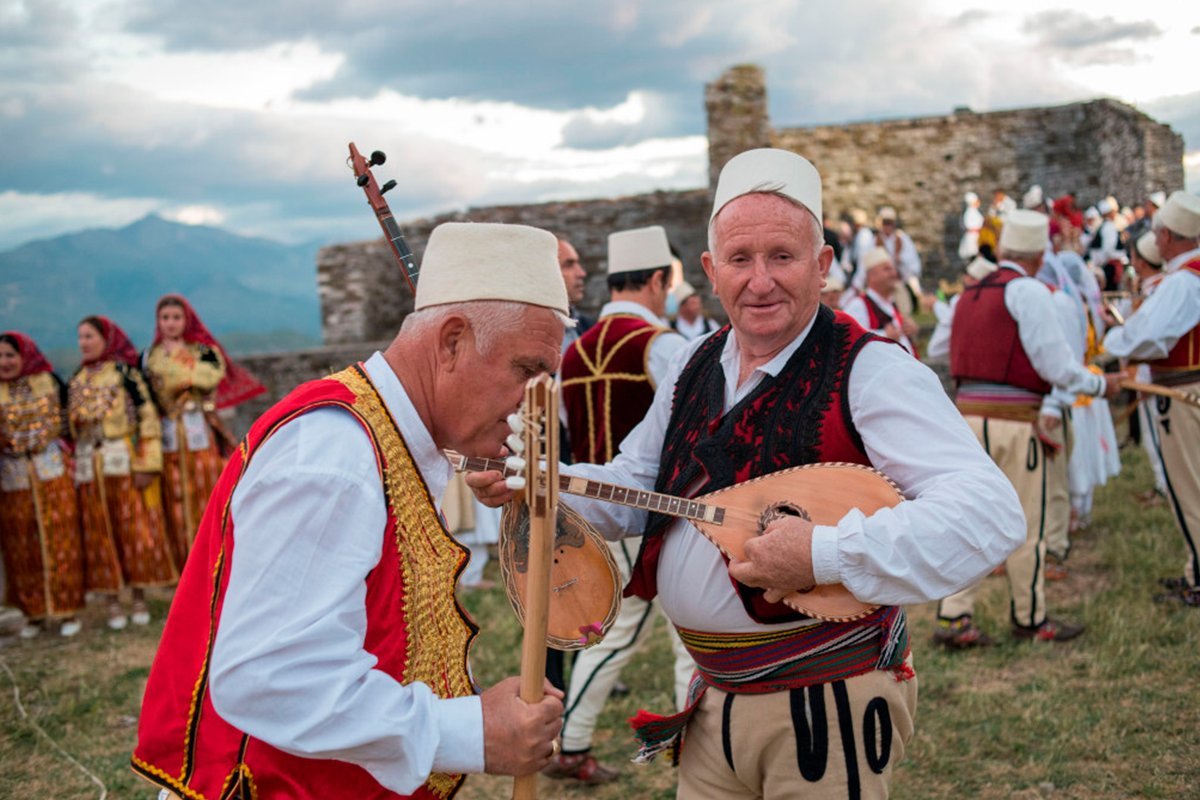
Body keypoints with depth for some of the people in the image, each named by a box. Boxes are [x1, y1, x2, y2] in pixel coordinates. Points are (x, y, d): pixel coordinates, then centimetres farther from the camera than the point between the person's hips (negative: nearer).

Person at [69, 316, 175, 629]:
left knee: (135, 529, 0)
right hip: (89, 468, 5)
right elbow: (69, 425, 18)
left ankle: (140, 599, 9)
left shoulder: (125, 372, -4)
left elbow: (148, 417, -8)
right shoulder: (76, 381, 13)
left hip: (125, 462, -5)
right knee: (101, 535, 4)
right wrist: (71, 467, 10)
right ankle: (112, 603, 11)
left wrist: (146, 463, -13)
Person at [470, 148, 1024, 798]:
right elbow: (633, 488, 17)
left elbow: (990, 513, -26)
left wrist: (825, 555, -32)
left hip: (826, 711, -6)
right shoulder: (695, 367, 7)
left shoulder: (870, 371, -16)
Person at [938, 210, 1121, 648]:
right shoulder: (1028, 291, -8)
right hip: (1012, 422, -7)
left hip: (967, 414, 7)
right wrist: (1100, 385, 5)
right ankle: (1029, 618, 18)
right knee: (1025, 526, 6)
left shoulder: (970, 294, 15)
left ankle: (954, 617, 6)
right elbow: (1056, 362, -11)